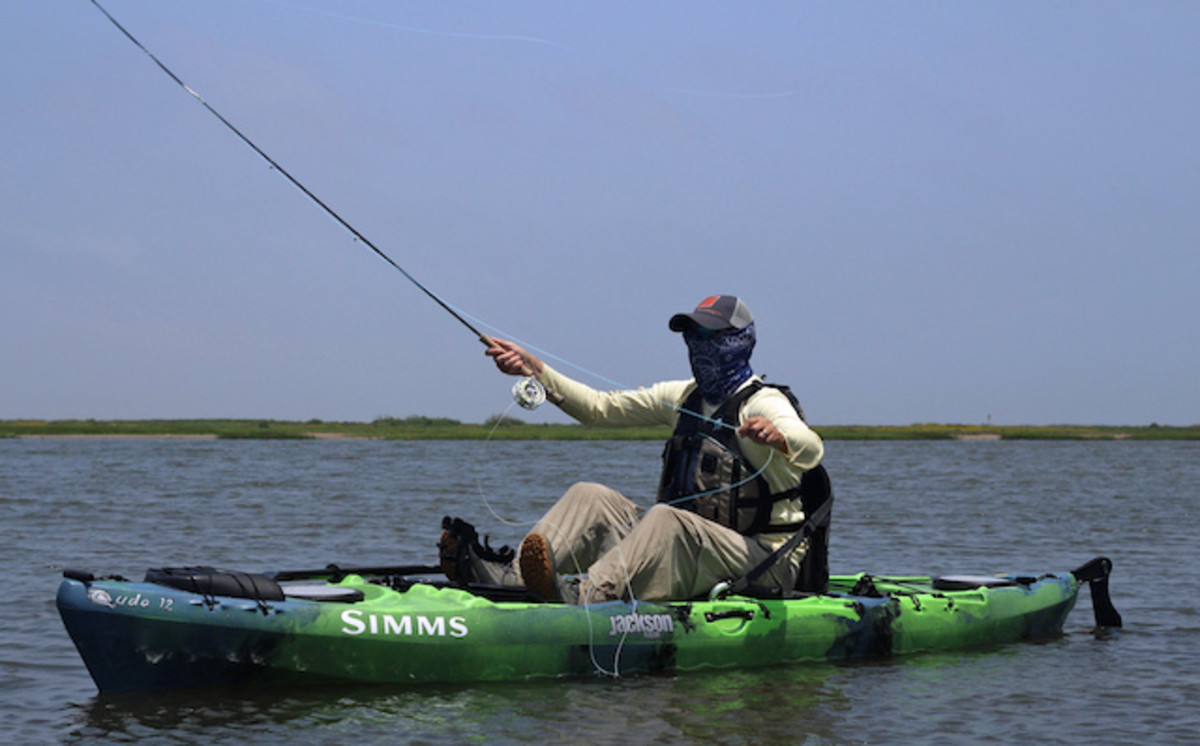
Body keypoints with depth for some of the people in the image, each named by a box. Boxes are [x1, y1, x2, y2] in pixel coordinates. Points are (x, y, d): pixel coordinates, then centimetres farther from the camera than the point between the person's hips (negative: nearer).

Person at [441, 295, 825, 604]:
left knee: (666, 519, -35)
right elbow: (600, 407, 14)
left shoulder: (764, 404, -9)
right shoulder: (685, 397, 15)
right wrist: (534, 369, 4)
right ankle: (511, 576, -28)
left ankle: (585, 595, -60)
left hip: (764, 562, -8)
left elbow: (811, 450, -30)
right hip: (684, 541, 8)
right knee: (589, 497, -4)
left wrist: (777, 438, -54)